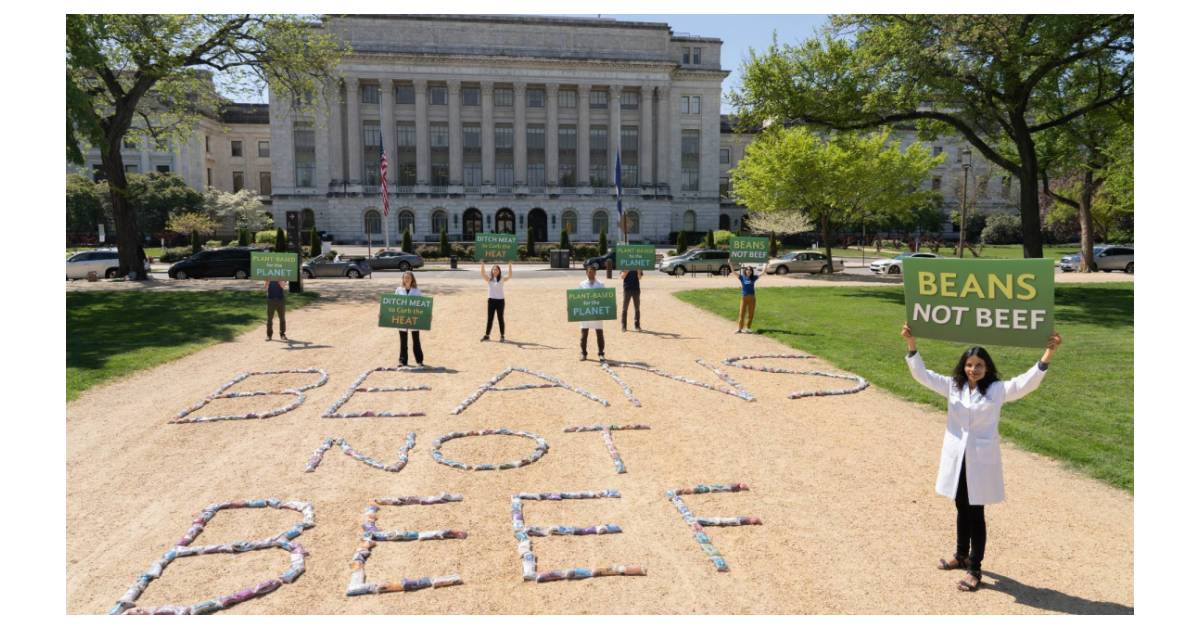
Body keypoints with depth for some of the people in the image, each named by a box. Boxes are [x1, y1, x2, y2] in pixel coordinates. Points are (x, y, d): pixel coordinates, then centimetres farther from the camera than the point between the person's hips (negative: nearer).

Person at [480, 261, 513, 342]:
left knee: (500, 318, 5)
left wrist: (510, 266, -19)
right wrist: (482, 265, -20)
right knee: (489, 318, 6)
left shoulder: (502, 280, 1)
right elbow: (482, 274, -10)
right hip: (491, 300, 1)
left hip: (500, 301, -1)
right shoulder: (489, 279, 3)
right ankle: (487, 335, 11)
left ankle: (502, 336, 13)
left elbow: (510, 276, -12)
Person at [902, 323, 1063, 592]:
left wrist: (1048, 353, -31)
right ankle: (962, 555, 38)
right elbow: (922, 374, -4)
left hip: (981, 461, -3)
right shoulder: (953, 386, 1)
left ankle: (975, 569, 16)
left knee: (976, 514, 3)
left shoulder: (997, 389, -7)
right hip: (956, 459, 3)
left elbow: (1028, 382, -19)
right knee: (962, 510, 19)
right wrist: (912, 344, -17)